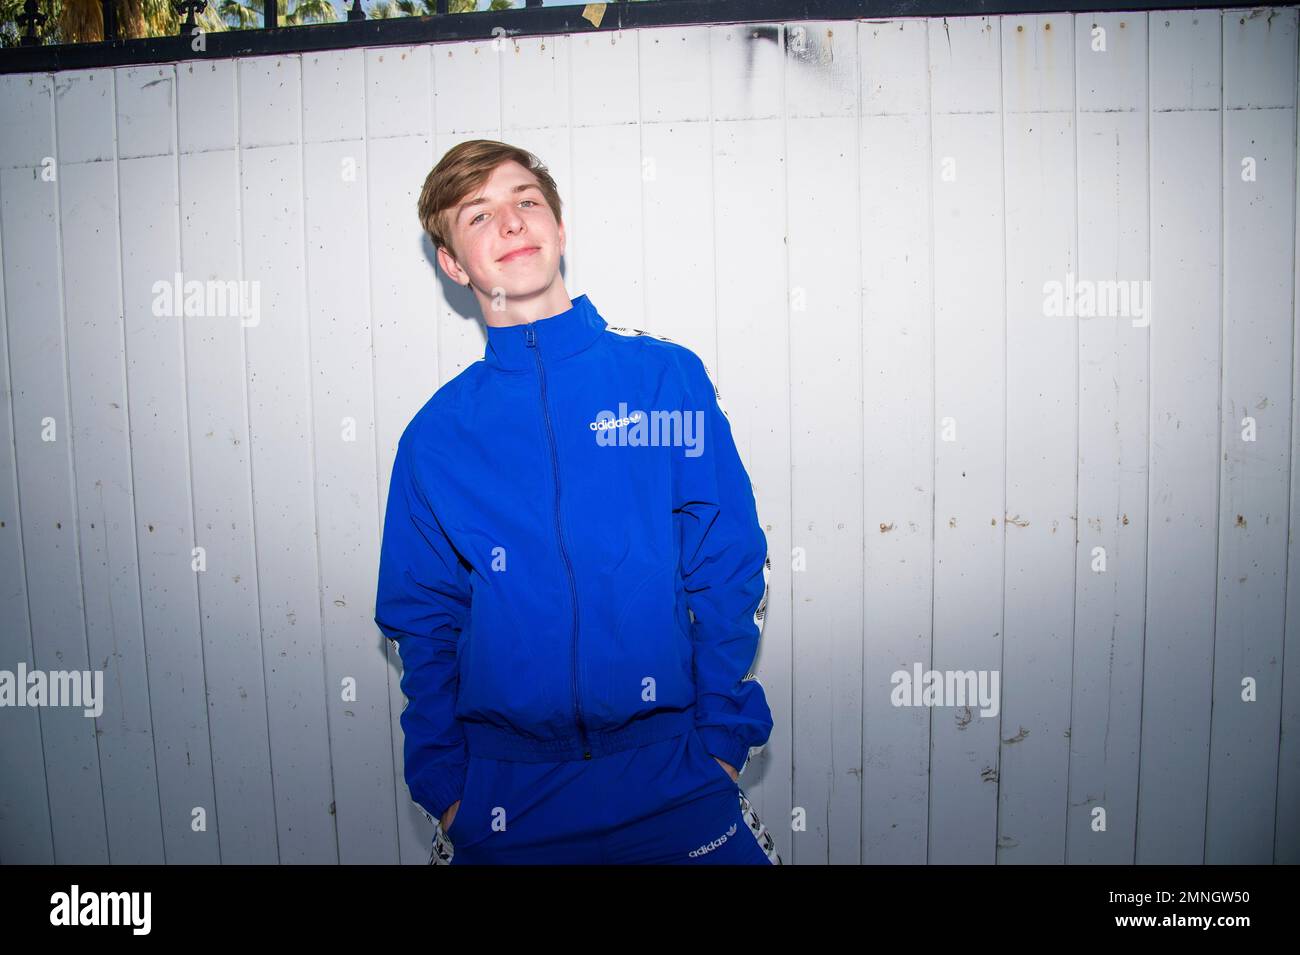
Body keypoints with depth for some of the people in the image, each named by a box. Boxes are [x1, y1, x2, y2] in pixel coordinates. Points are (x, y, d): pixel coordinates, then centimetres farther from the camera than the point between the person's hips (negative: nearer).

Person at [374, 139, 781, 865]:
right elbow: (424, 623, 6)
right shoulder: (436, 434, 1)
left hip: (670, 777, -1)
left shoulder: (670, 375, -3)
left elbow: (730, 572, -1)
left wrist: (723, 737, -4)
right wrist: (443, 786, 1)